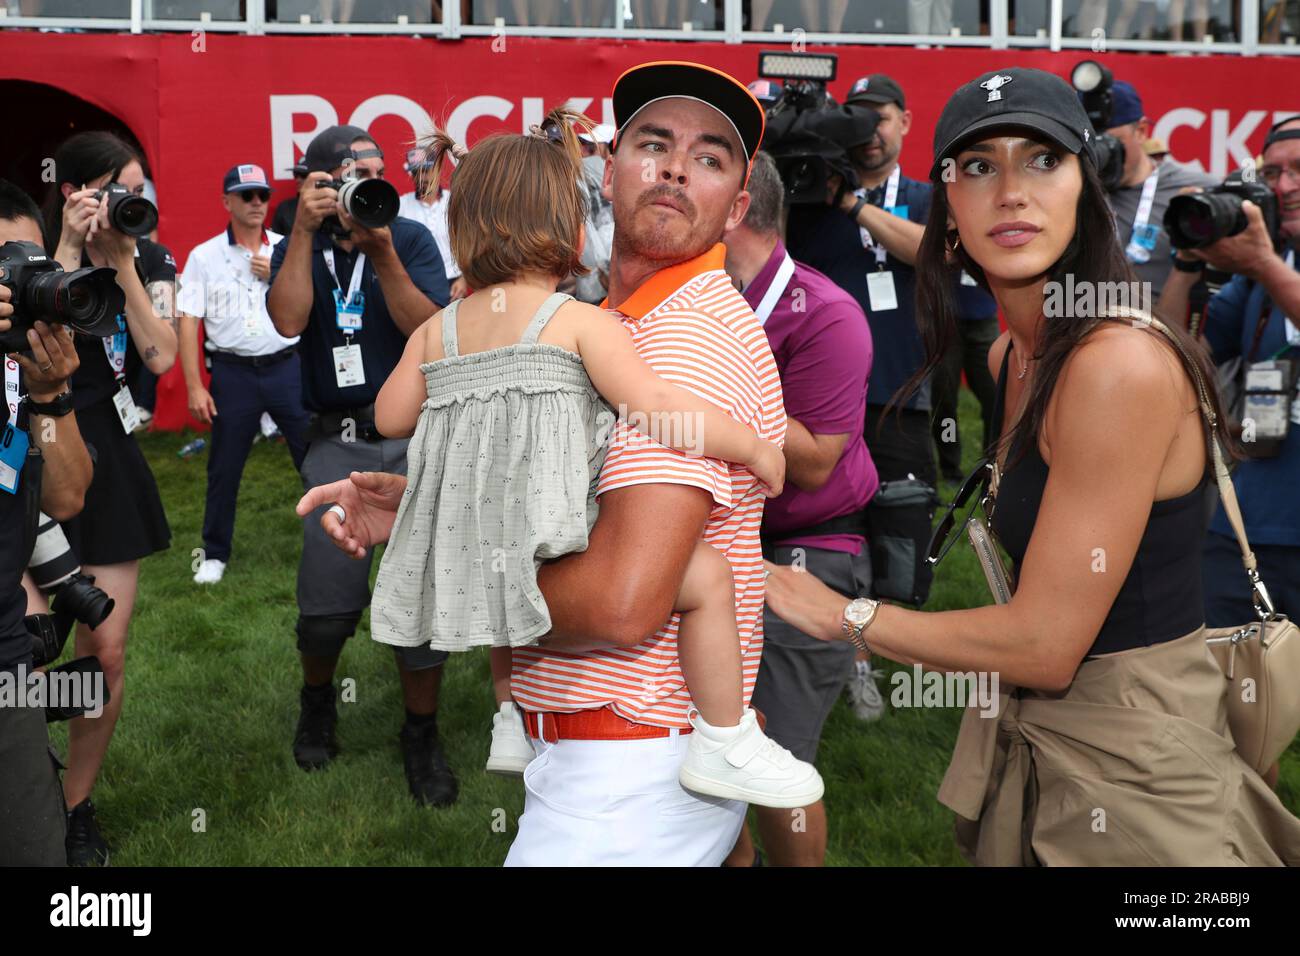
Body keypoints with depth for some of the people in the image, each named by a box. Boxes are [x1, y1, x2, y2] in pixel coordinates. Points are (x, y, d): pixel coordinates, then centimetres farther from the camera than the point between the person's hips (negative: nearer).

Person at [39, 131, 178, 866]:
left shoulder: (152, 260, 5)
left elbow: (161, 357, -8)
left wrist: (122, 262, -11)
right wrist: (69, 251, -18)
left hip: (110, 464, 3)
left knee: (106, 653, 4)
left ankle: (78, 807, 22)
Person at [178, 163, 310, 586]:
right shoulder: (204, 256, 1)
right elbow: (188, 321, -2)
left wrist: (280, 276, -10)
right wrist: (194, 387, -7)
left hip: (287, 366, 1)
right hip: (233, 373, 0)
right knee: (224, 468, 7)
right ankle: (215, 554, 21)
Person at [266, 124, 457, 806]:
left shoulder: (410, 239, 1)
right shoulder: (299, 249, 6)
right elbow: (288, 321, -14)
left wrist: (383, 255, -21)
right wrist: (307, 229, -15)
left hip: (415, 435, 0)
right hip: (337, 442, 1)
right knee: (327, 604, -3)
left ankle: (421, 736, 16)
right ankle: (317, 700, 30)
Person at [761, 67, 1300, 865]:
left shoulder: (1124, 364, -23)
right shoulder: (1010, 359, 5)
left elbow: (1045, 645, -22)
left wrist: (848, 615, -11)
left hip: (1126, 768, -8)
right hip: (1035, 741, 8)